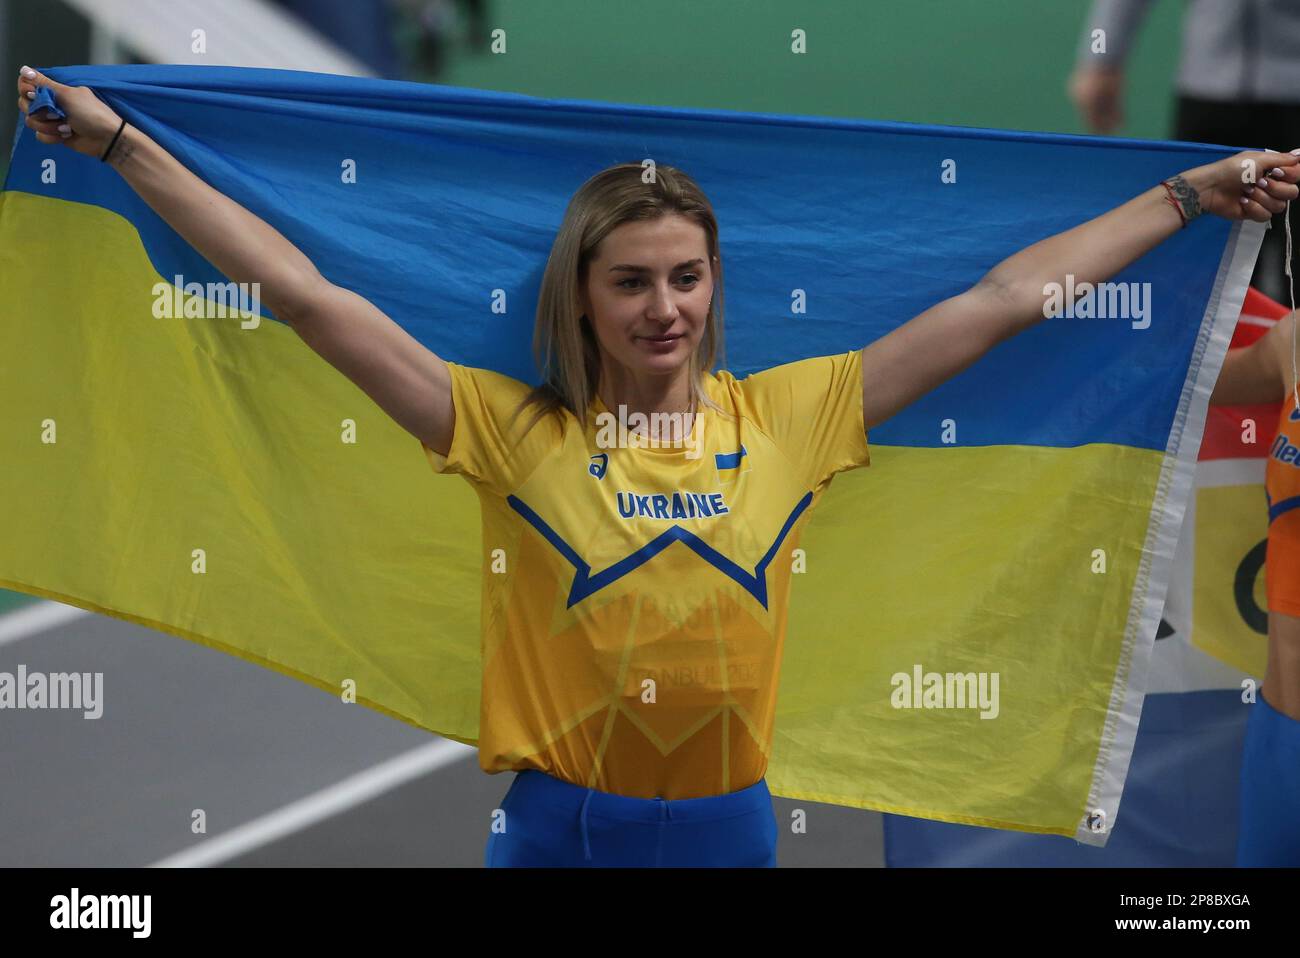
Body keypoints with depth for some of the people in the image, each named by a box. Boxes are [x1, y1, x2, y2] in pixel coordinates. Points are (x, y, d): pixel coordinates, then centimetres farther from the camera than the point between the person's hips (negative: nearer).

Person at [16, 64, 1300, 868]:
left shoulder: (787, 417, 2)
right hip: (555, 824, -2)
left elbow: (1001, 300, 5)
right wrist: (117, 146, -8)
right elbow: (305, 294, -5)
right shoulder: (512, 430, -3)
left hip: (727, 823, 2)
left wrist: (1186, 198, 8)